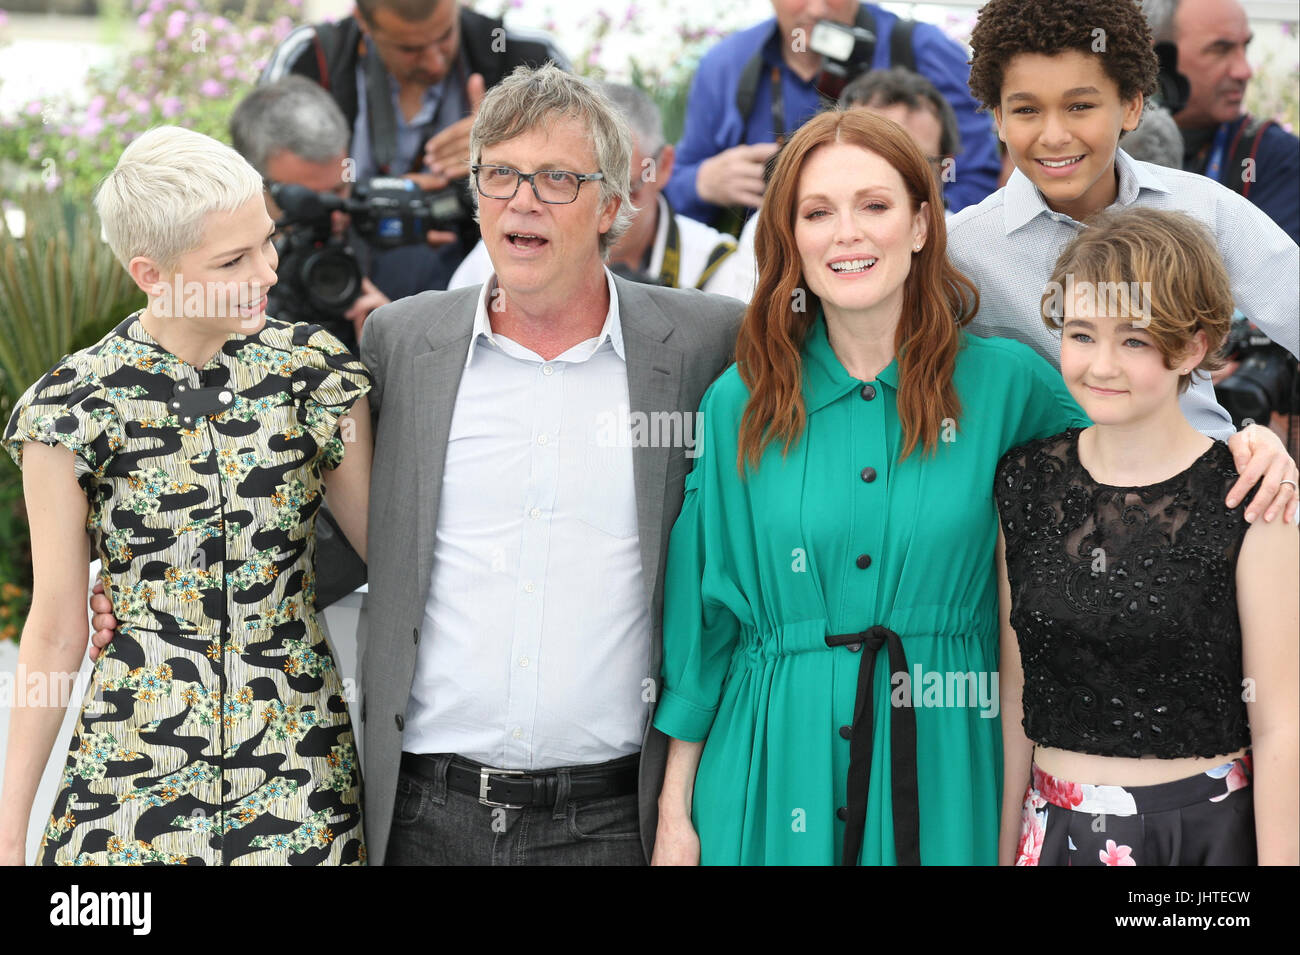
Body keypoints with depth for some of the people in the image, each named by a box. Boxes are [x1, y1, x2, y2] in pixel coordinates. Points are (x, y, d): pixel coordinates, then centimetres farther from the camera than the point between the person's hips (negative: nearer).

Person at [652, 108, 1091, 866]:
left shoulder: (1004, 380, -2)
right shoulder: (738, 404, 1)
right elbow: (701, 616, 5)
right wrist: (676, 810, 4)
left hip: (943, 771, 0)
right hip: (774, 769, 0)